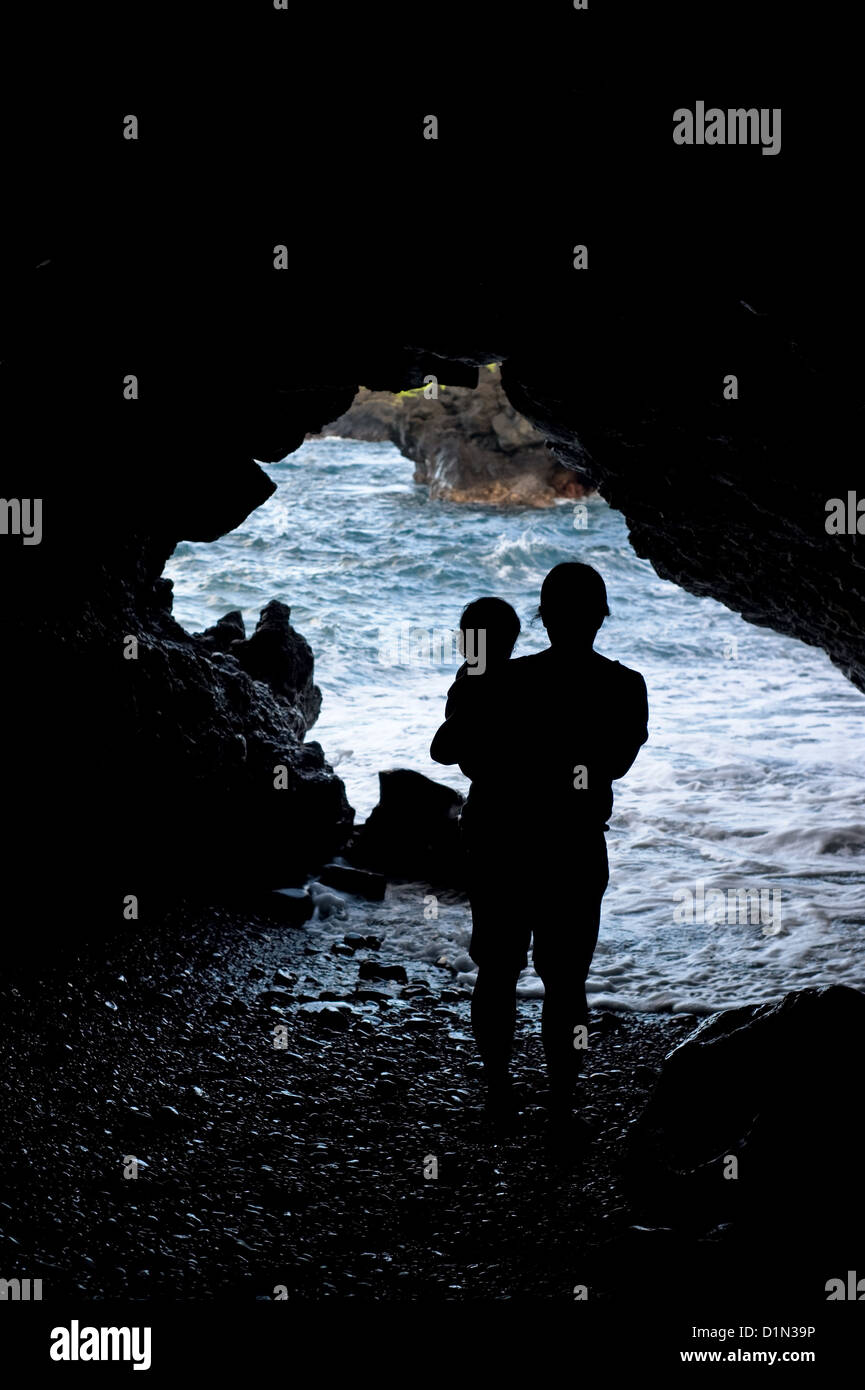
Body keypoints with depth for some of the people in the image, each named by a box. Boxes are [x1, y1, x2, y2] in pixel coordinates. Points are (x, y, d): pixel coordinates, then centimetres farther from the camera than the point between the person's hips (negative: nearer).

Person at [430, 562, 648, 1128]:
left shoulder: (507, 682, -13)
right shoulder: (626, 688, -7)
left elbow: (444, 749, -6)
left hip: (500, 847, 0)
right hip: (577, 853, 1)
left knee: (498, 974, 14)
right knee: (566, 981, 9)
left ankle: (498, 1090, 22)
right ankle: (561, 1102, 12)